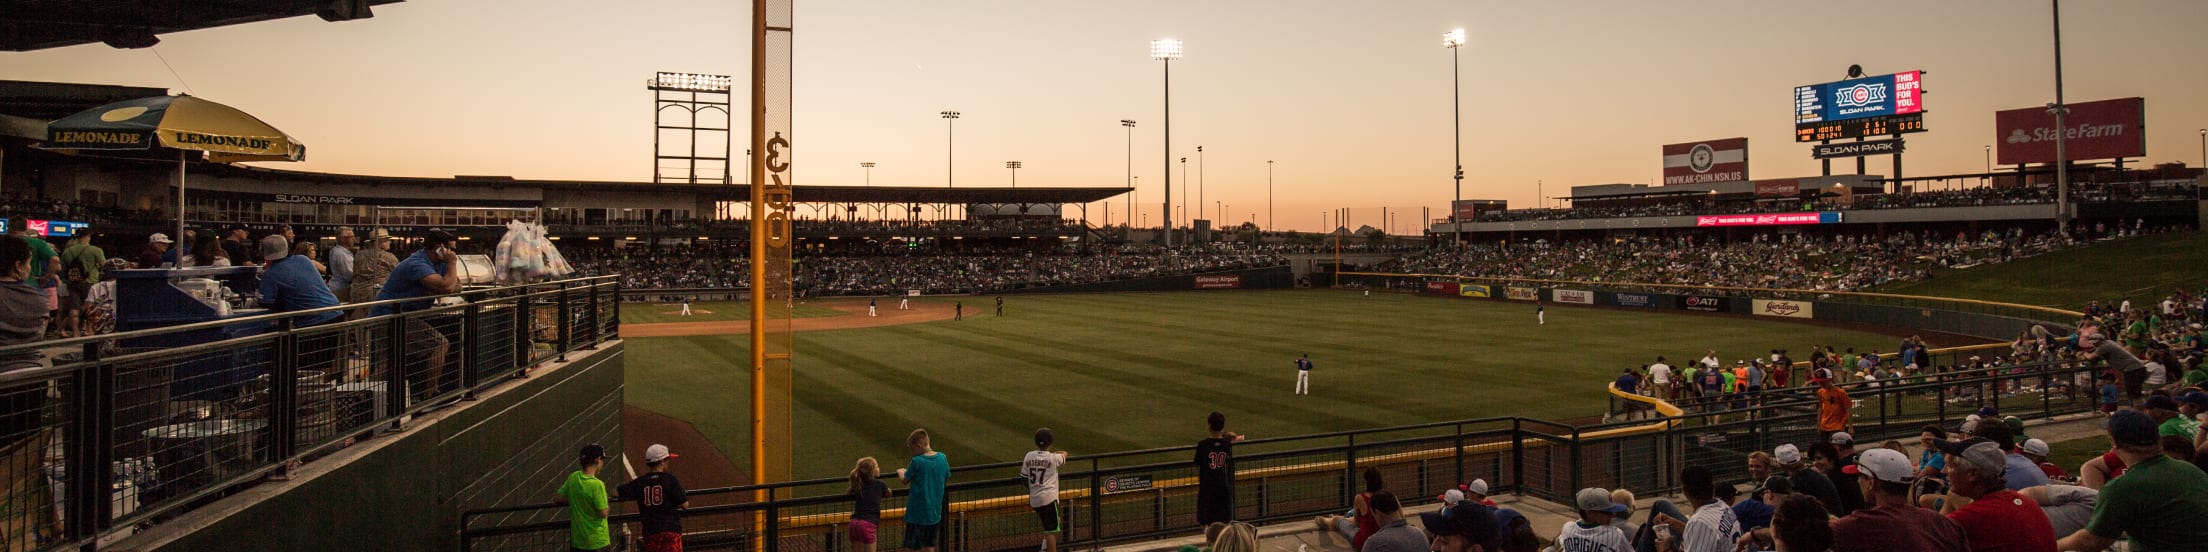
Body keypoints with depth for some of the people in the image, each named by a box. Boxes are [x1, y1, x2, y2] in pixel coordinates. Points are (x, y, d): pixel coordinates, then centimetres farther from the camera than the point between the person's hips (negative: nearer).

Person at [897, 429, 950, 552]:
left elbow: (905, 480, -2)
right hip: (935, 512, 5)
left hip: (917, 513, -5)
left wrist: (901, 472, 18)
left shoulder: (917, 461, -17)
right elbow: (946, 479, 11)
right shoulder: (943, 458, -3)